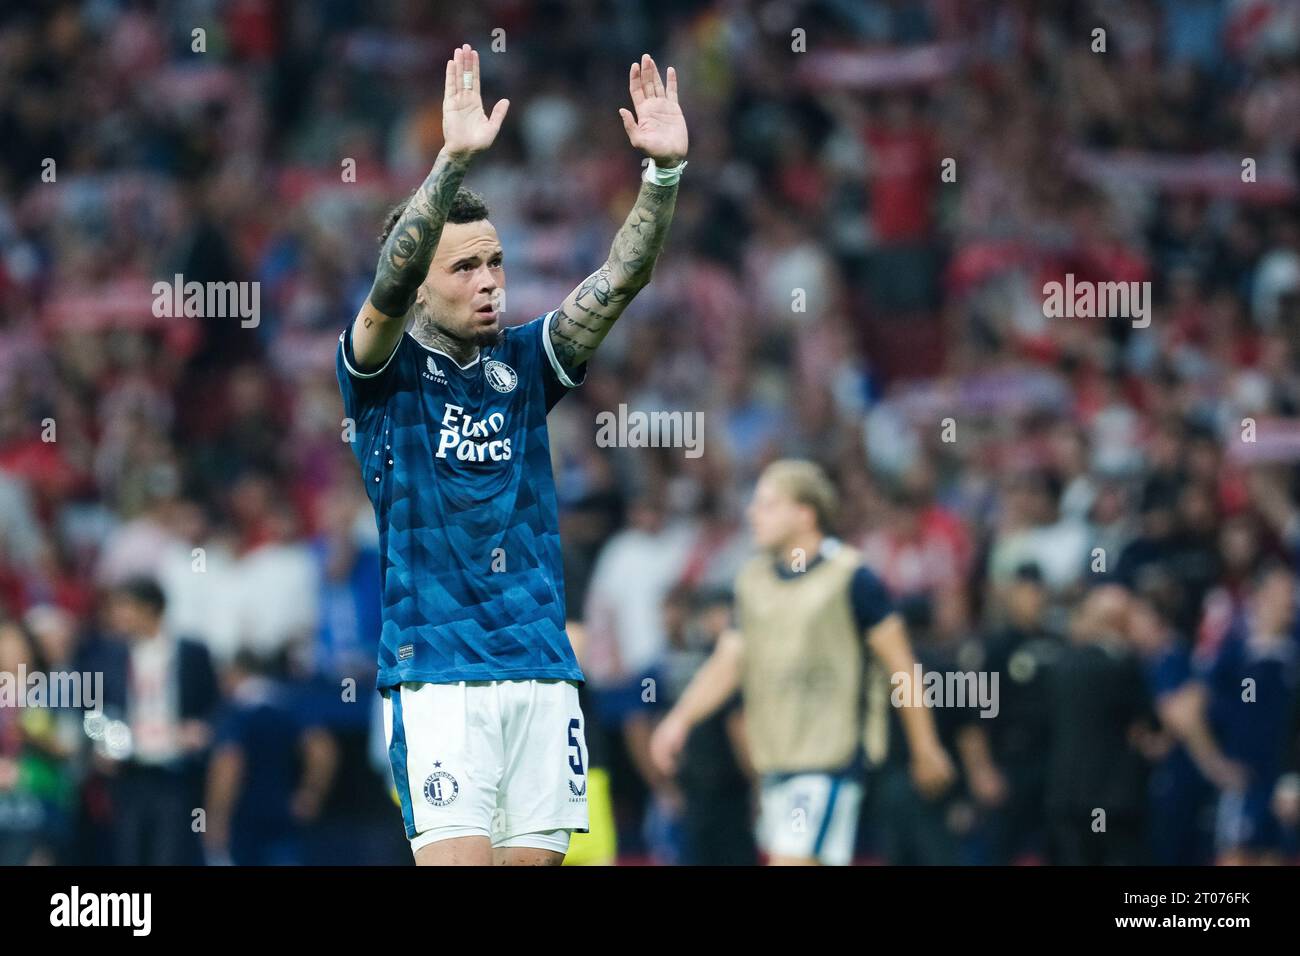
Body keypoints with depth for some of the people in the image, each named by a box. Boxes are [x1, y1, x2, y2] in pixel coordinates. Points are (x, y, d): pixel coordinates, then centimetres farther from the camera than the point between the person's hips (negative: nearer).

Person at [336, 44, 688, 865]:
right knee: (457, 863, -13)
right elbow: (391, 284, -19)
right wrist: (454, 160, -32)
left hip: (542, 669, 5)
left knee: (534, 859, 4)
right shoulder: (384, 371, 0)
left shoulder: (522, 364, 12)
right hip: (437, 672, -5)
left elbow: (622, 279, 3)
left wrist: (666, 169, -13)